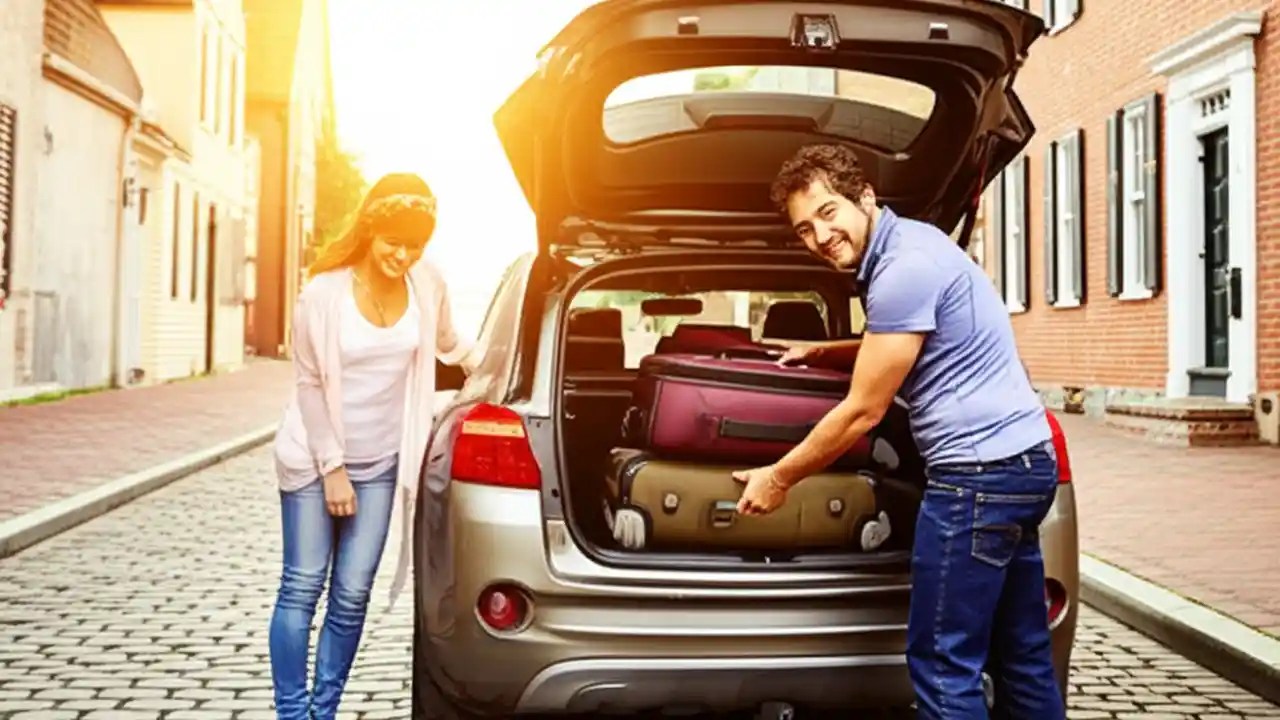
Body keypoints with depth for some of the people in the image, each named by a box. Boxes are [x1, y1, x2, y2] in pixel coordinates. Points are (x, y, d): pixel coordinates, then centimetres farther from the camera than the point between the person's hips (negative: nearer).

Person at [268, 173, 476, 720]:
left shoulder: (427, 284, -5)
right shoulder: (325, 291, -15)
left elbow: (448, 342, 17)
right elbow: (310, 384, -9)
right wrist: (332, 466, -10)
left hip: (380, 463, 3)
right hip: (314, 458, -3)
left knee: (352, 596, 4)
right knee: (302, 588, -1)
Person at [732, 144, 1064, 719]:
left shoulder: (905, 267, -16)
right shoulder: (909, 245, 15)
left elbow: (863, 412, -13)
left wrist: (778, 478, -2)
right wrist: (823, 352, 33)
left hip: (980, 469, -11)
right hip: (1021, 461, 11)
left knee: (943, 667, -4)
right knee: (1022, 657, 14)